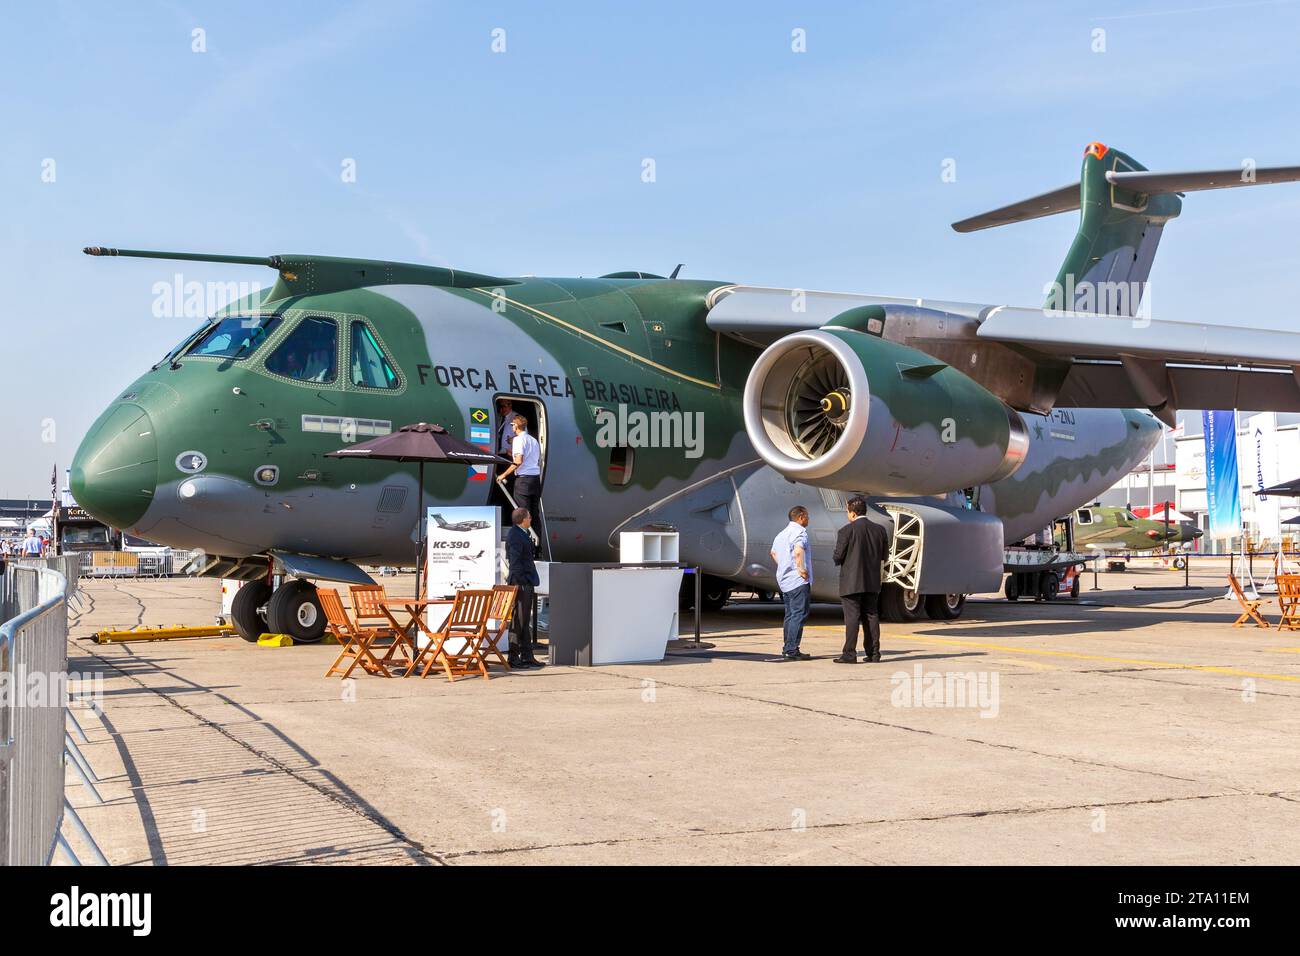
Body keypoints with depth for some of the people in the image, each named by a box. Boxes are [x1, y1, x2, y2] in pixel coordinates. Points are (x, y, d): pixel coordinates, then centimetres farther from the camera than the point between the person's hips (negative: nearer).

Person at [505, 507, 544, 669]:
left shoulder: (521, 533, 16)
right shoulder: (515, 535, -14)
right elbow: (515, 561, -18)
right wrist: (517, 583, -20)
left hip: (526, 583, 10)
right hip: (521, 583, -10)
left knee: (525, 621, 13)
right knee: (518, 621, -6)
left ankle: (527, 656, 19)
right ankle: (513, 657, -2)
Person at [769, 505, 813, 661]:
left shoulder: (783, 533, 18)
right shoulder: (800, 532, -12)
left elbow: (773, 552, 31)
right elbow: (798, 551, -30)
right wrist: (802, 569, -21)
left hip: (784, 580, 10)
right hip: (799, 581, -10)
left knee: (790, 615, 13)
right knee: (799, 615, -9)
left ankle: (787, 649, 14)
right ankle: (792, 650, -12)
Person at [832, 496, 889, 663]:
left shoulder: (847, 531, -13)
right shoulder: (880, 530, 3)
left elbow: (838, 556, -13)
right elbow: (884, 555, 10)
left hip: (852, 582, -5)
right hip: (872, 582, 5)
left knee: (852, 617, -2)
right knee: (871, 616, 10)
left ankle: (849, 654, -2)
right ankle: (873, 653, 11)